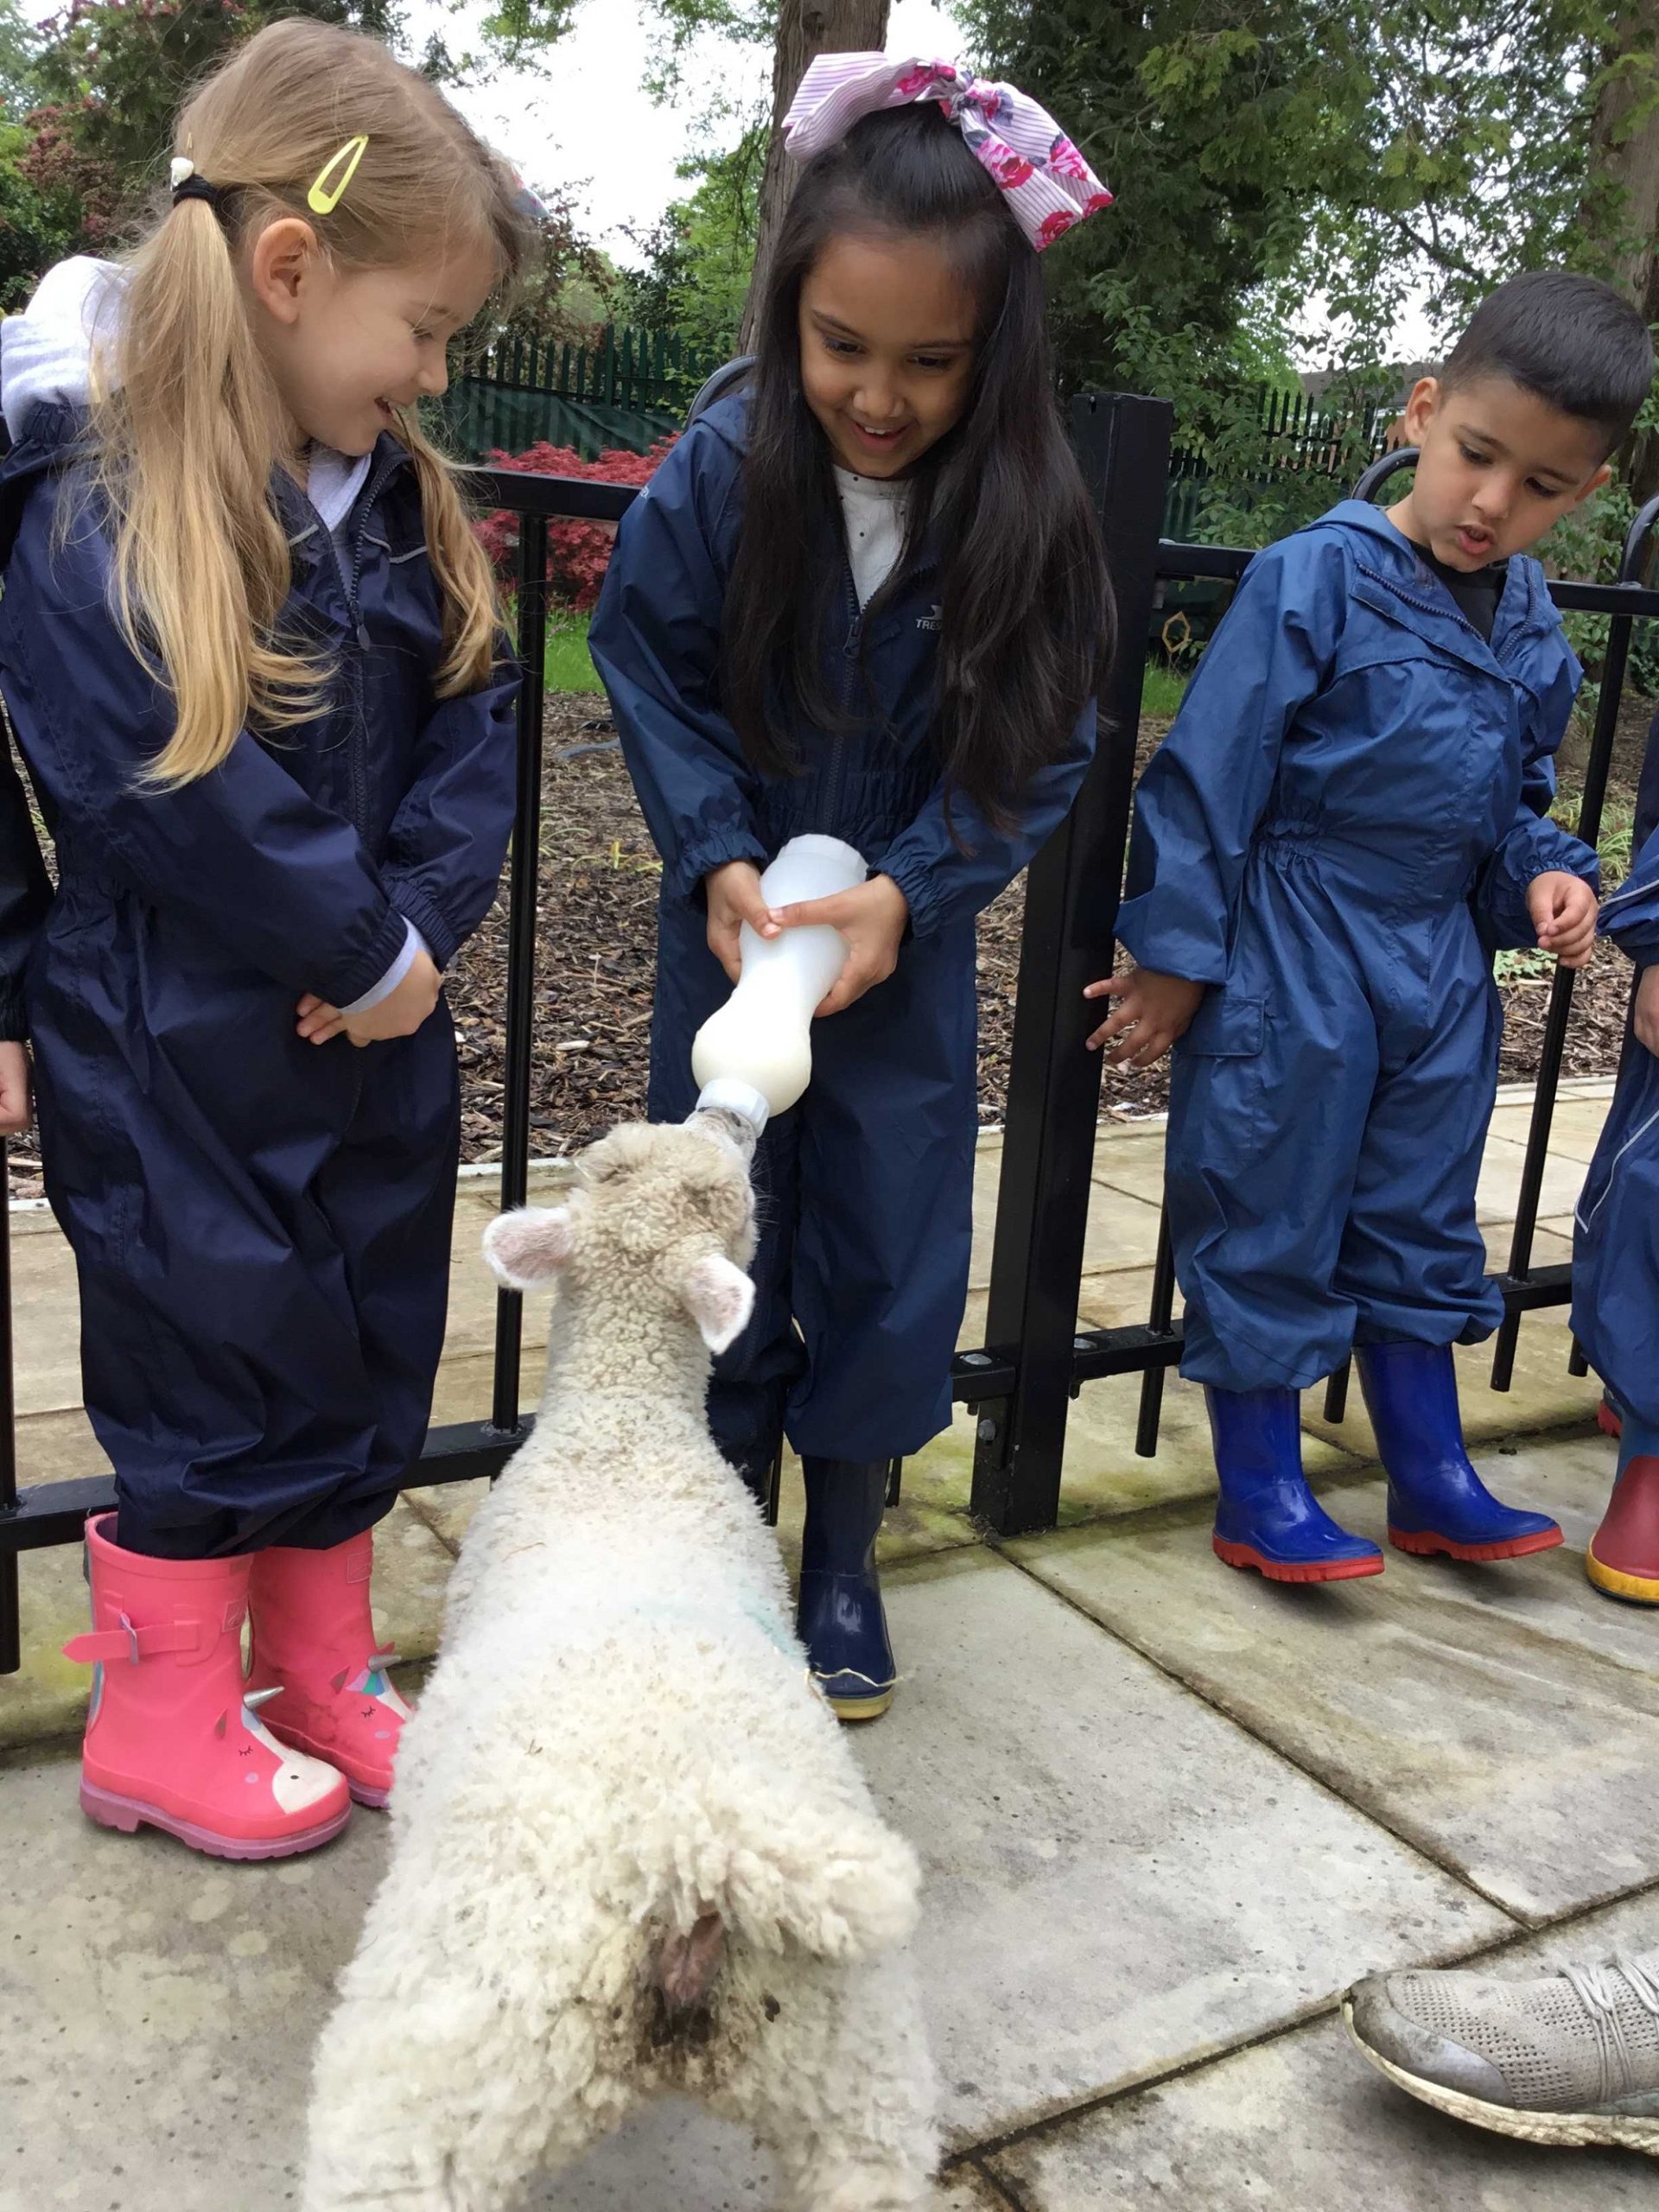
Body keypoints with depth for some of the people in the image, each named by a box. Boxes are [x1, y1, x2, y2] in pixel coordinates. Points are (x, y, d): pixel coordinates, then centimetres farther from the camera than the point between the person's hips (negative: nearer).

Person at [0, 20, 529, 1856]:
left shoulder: (396, 495, 5)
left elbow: (472, 716, 3)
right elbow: (174, 790, -25)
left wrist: (422, 921, -12)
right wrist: (367, 952, -17)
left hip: (376, 1032, 7)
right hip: (181, 1054, -7)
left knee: (365, 1356, 16)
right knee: (215, 1368, 5)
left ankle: (323, 1676, 35)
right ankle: (165, 1727, 27)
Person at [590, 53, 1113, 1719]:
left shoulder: (1029, 518, -14)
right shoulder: (716, 479, -14)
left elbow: (1037, 755, -8)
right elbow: (652, 679, -5)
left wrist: (909, 888, -21)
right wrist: (718, 858, -18)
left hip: (911, 949, 0)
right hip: (732, 933, 0)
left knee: (891, 1263, 8)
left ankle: (843, 1565, 30)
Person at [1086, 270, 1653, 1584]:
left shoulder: (1530, 620, 5)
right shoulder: (1317, 581, -15)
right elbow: (1211, 772, -14)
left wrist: (1545, 875, -3)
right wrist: (1177, 956, -12)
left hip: (1444, 960, 7)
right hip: (1292, 959, -6)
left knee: (1420, 1220, 17)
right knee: (1269, 1221, 4)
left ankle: (1432, 1476, 33)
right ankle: (1260, 1497, 20)